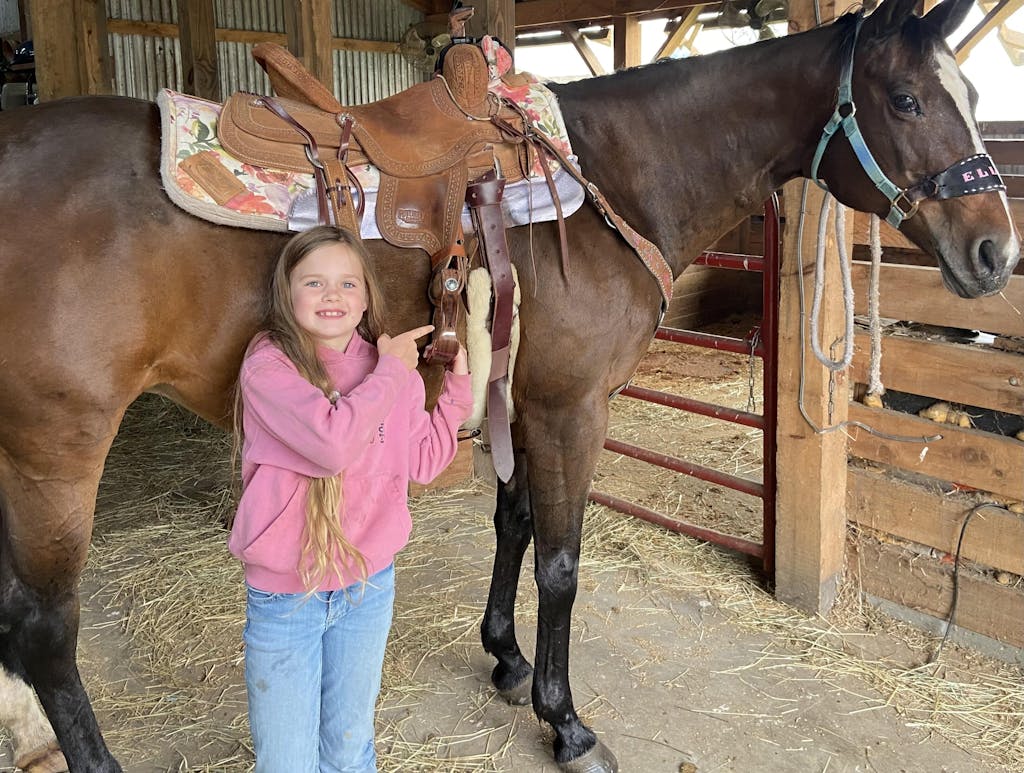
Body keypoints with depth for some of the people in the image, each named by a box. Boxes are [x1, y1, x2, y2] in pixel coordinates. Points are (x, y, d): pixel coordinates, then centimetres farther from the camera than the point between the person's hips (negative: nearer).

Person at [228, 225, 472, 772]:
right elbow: (331, 443, -32)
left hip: (370, 583, 4)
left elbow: (421, 462, 6)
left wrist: (458, 386, 1)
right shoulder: (269, 365, -16)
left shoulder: (390, 366, -1)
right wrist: (392, 374, -21)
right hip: (285, 594, -3)